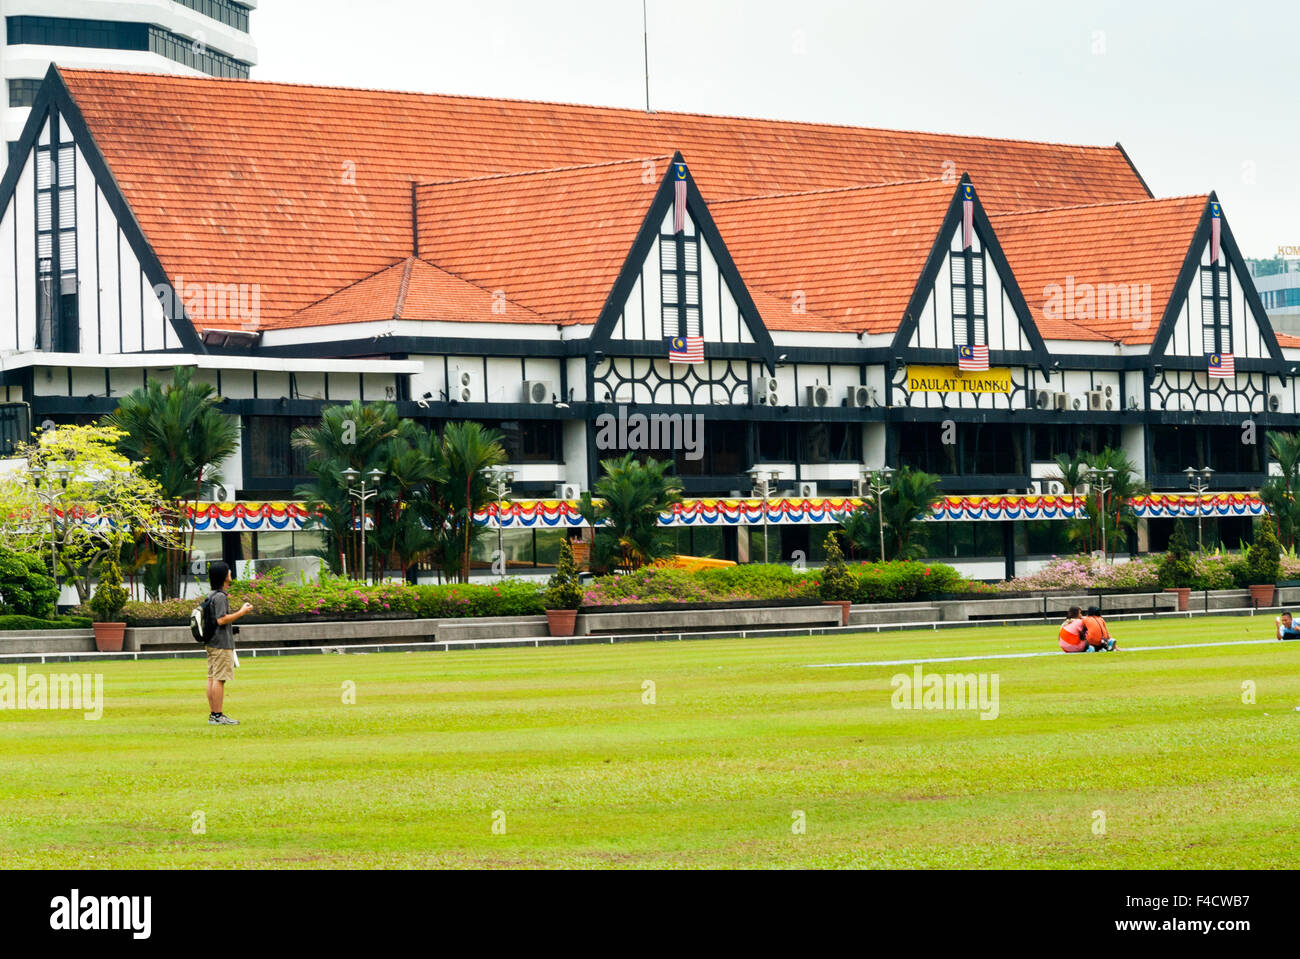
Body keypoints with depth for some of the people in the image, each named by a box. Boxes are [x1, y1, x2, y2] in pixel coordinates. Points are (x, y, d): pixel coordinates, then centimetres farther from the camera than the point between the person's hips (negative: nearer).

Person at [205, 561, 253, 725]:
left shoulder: (211, 595, 16)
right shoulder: (220, 597, -15)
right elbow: (221, 620, -21)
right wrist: (241, 612, -14)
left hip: (211, 643, 10)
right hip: (222, 644, -10)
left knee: (212, 678, 9)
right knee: (219, 679, -9)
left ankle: (213, 715, 12)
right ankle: (217, 716, -10)